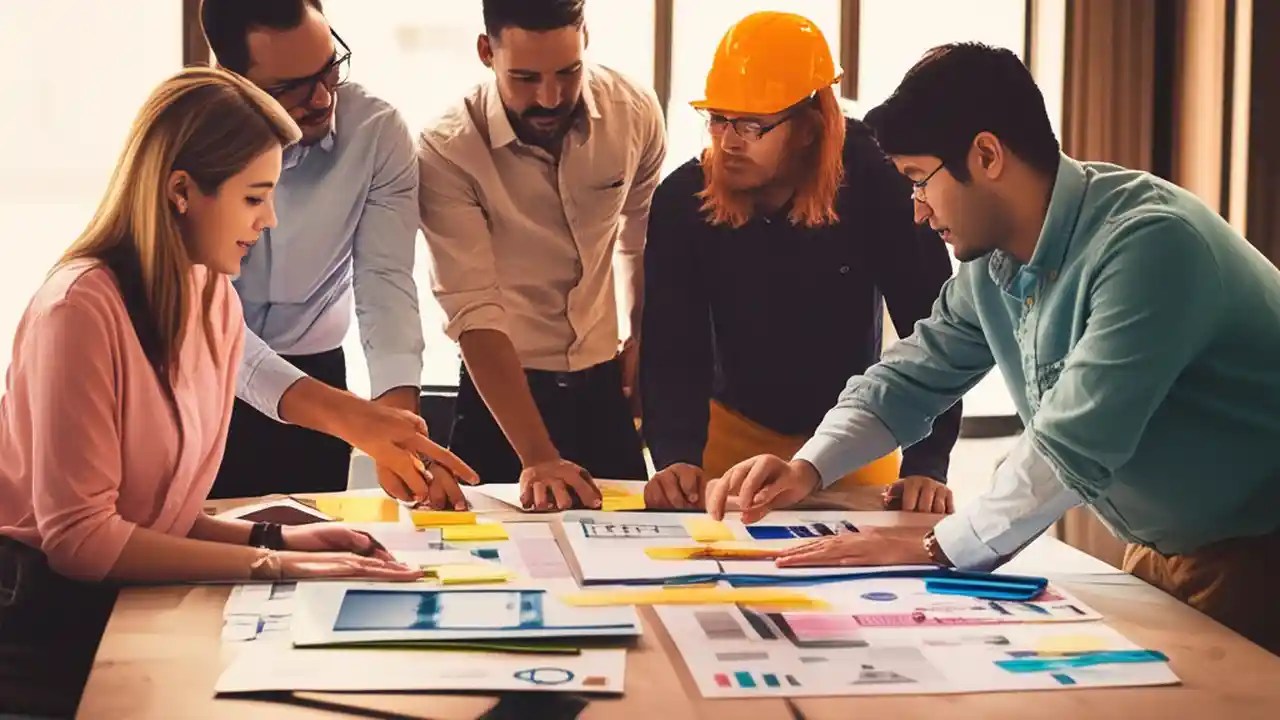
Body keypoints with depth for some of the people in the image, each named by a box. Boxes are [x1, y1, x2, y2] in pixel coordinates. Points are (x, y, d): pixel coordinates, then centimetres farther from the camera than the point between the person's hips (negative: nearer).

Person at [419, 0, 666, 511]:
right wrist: (537, 456, -32)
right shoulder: (447, 152, -22)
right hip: (500, 389, -3)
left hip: (604, 387, 3)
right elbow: (473, 312, -26)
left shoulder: (635, 111, -11)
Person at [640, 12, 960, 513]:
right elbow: (672, 346, -22)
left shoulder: (874, 184, -24)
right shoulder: (683, 199, -20)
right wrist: (676, 458, -39)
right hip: (735, 431, 1)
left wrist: (925, 466, -32)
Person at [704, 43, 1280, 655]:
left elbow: (1076, 442, -33)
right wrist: (808, 467, -6)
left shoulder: (1146, 242, -28)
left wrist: (939, 548, -25)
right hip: (1161, 550, 7)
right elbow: (913, 374, 10)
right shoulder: (993, 262, -2)